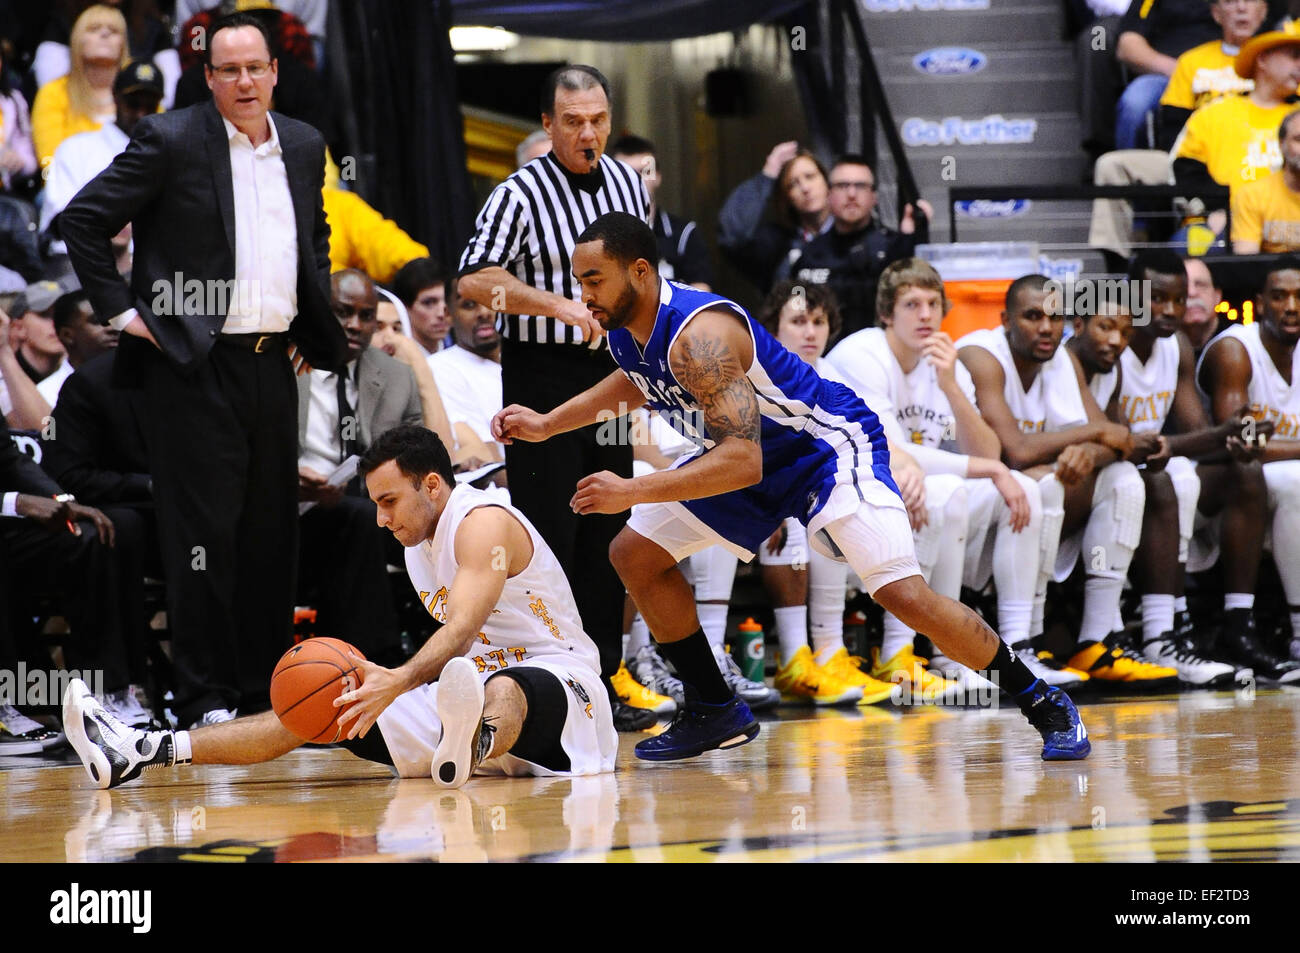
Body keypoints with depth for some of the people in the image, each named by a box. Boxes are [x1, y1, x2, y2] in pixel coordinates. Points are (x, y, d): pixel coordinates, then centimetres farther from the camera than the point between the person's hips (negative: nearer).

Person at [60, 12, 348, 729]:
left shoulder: (303, 146, 12)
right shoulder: (171, 142, -6)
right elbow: (83, 220, -5)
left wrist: (316, 322, 18)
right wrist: (122, 310, -8)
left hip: (274, 364, 6)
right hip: (194, 367, -6)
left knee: (273, 531, 9)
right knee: (203, 531, -5)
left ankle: (265, 687, 17)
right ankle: (204, 699, -1)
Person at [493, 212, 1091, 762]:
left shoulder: (699, 335, -34)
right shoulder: (623, 329, -5)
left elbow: (742, 463, -40)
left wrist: (632, 493, -39)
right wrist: (547, 424, 16)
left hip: (829, 445, -10)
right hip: (742, 456, 10)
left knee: (903, 593, -22)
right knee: (634, 554, 4)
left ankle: (1044, 705, -7)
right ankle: (714, 713, 15)